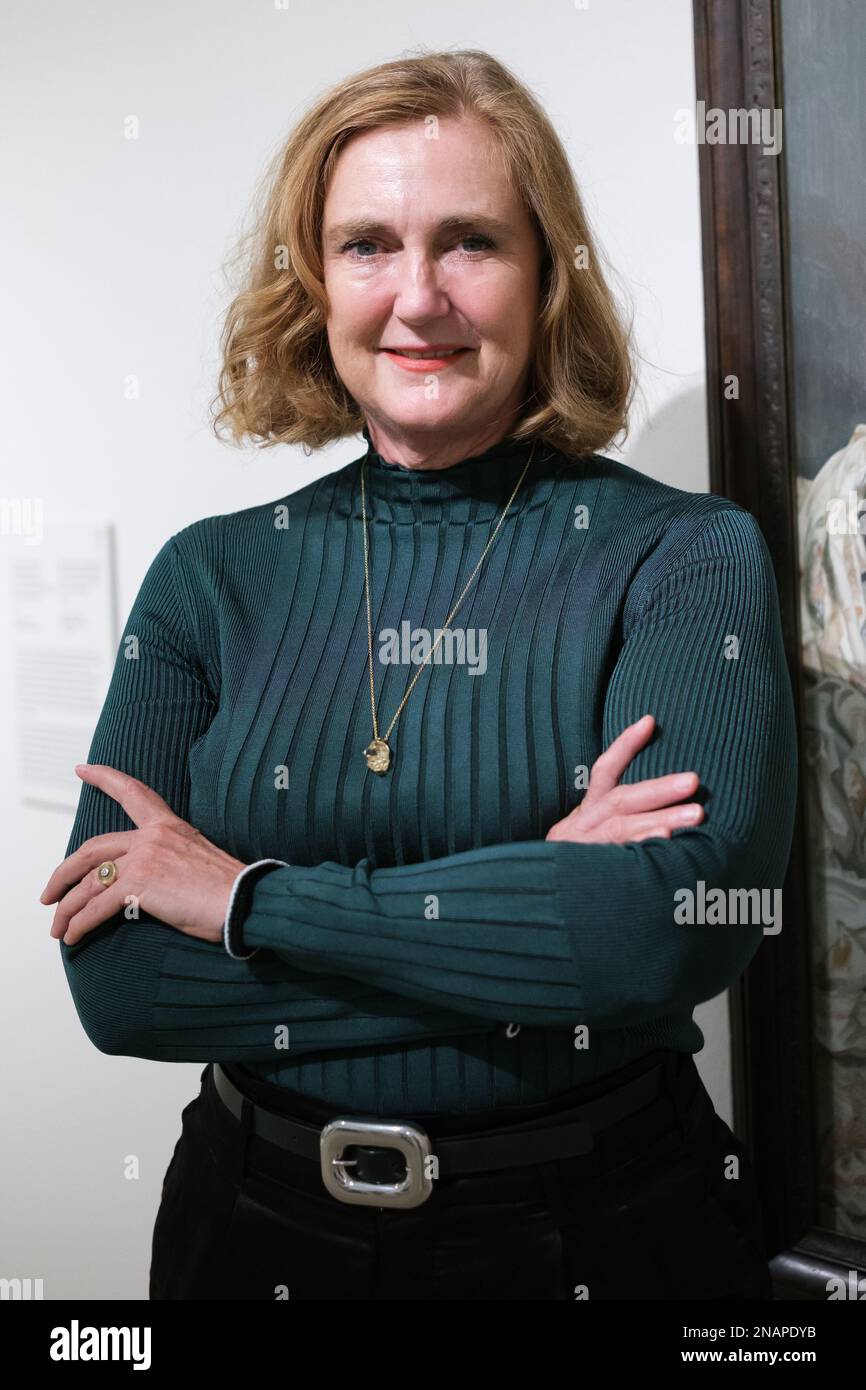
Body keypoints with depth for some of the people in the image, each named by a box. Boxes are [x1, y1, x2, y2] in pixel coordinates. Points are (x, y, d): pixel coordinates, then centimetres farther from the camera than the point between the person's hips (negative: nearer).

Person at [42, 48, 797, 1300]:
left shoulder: (686, 557, -10)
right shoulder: (212, 576, -4)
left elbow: (680, 923, -25)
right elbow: (114, 980, -12)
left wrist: (248, 896, -19)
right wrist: (535, 907, -21)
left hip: (605, 1234, -1)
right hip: (261, 1227, 2)